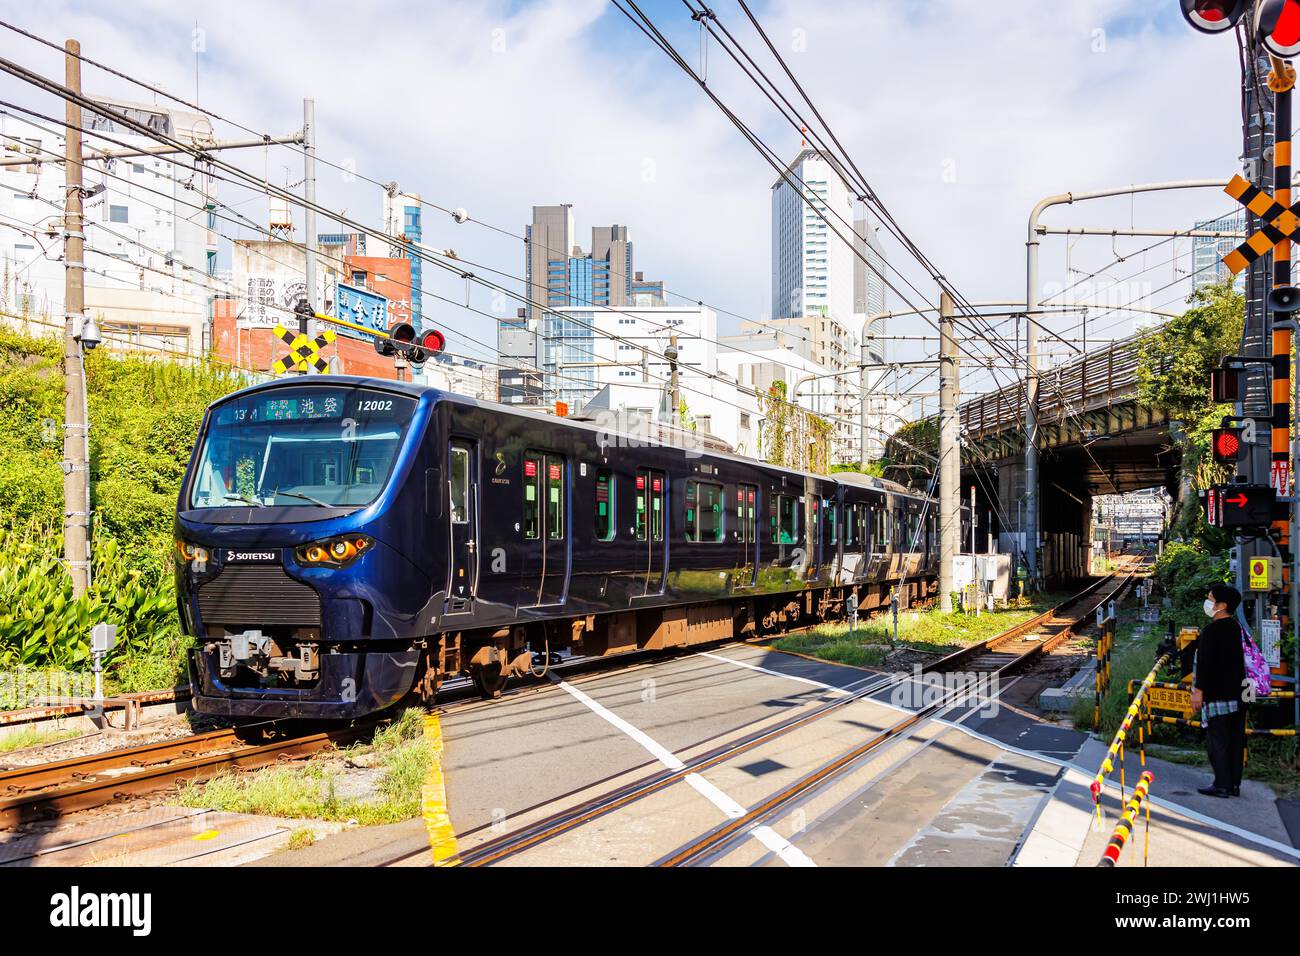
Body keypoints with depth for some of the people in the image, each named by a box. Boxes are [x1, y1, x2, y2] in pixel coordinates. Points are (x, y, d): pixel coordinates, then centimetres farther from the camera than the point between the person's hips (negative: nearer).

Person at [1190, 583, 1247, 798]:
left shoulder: (1211, 630, -15)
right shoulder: (1236, 628, 11)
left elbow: (1206, 663, -18)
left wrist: (1198, 690, -13)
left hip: (1217, 694, -9)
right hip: (1237, 692, 9)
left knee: (1217, 740, -4)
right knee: (1235, 739, 10)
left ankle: (1222, 785, -4)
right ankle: (1234, 784, 16)